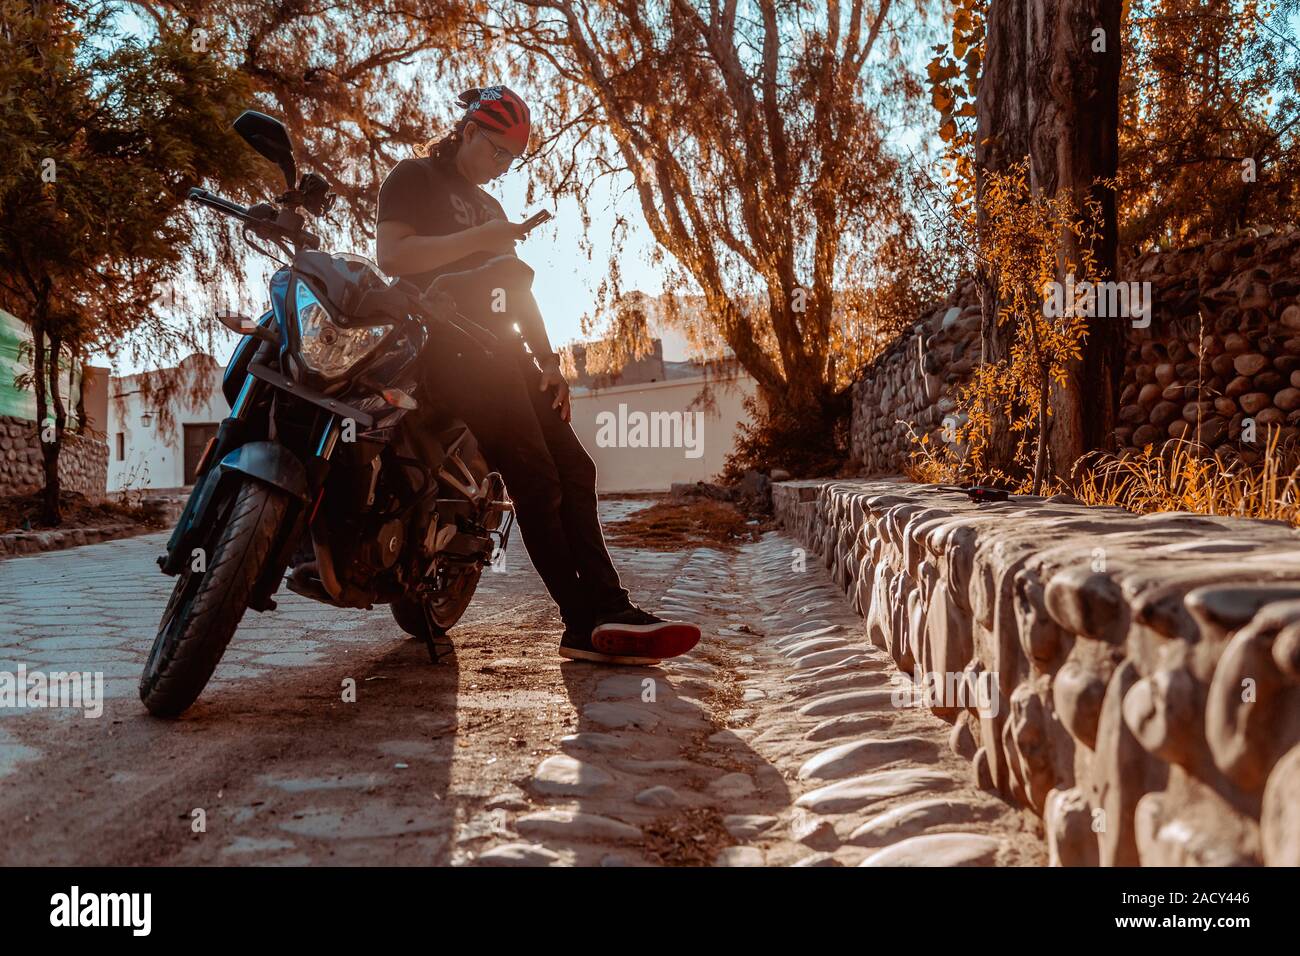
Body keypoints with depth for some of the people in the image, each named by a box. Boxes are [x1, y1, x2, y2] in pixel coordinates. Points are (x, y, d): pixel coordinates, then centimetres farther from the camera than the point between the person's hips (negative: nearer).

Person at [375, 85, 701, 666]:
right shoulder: (414, 179, 4)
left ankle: (606, 616, -8)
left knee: (573, 469, -4)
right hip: (449, 350, -9)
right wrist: (477, 239, -15)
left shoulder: (489, 207, 28)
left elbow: (519, 287, 22)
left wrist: (548, 363, 9)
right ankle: (587, 622, -18)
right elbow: (390, 255, -14)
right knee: (536, 479, -19)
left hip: (499, 353, 9)